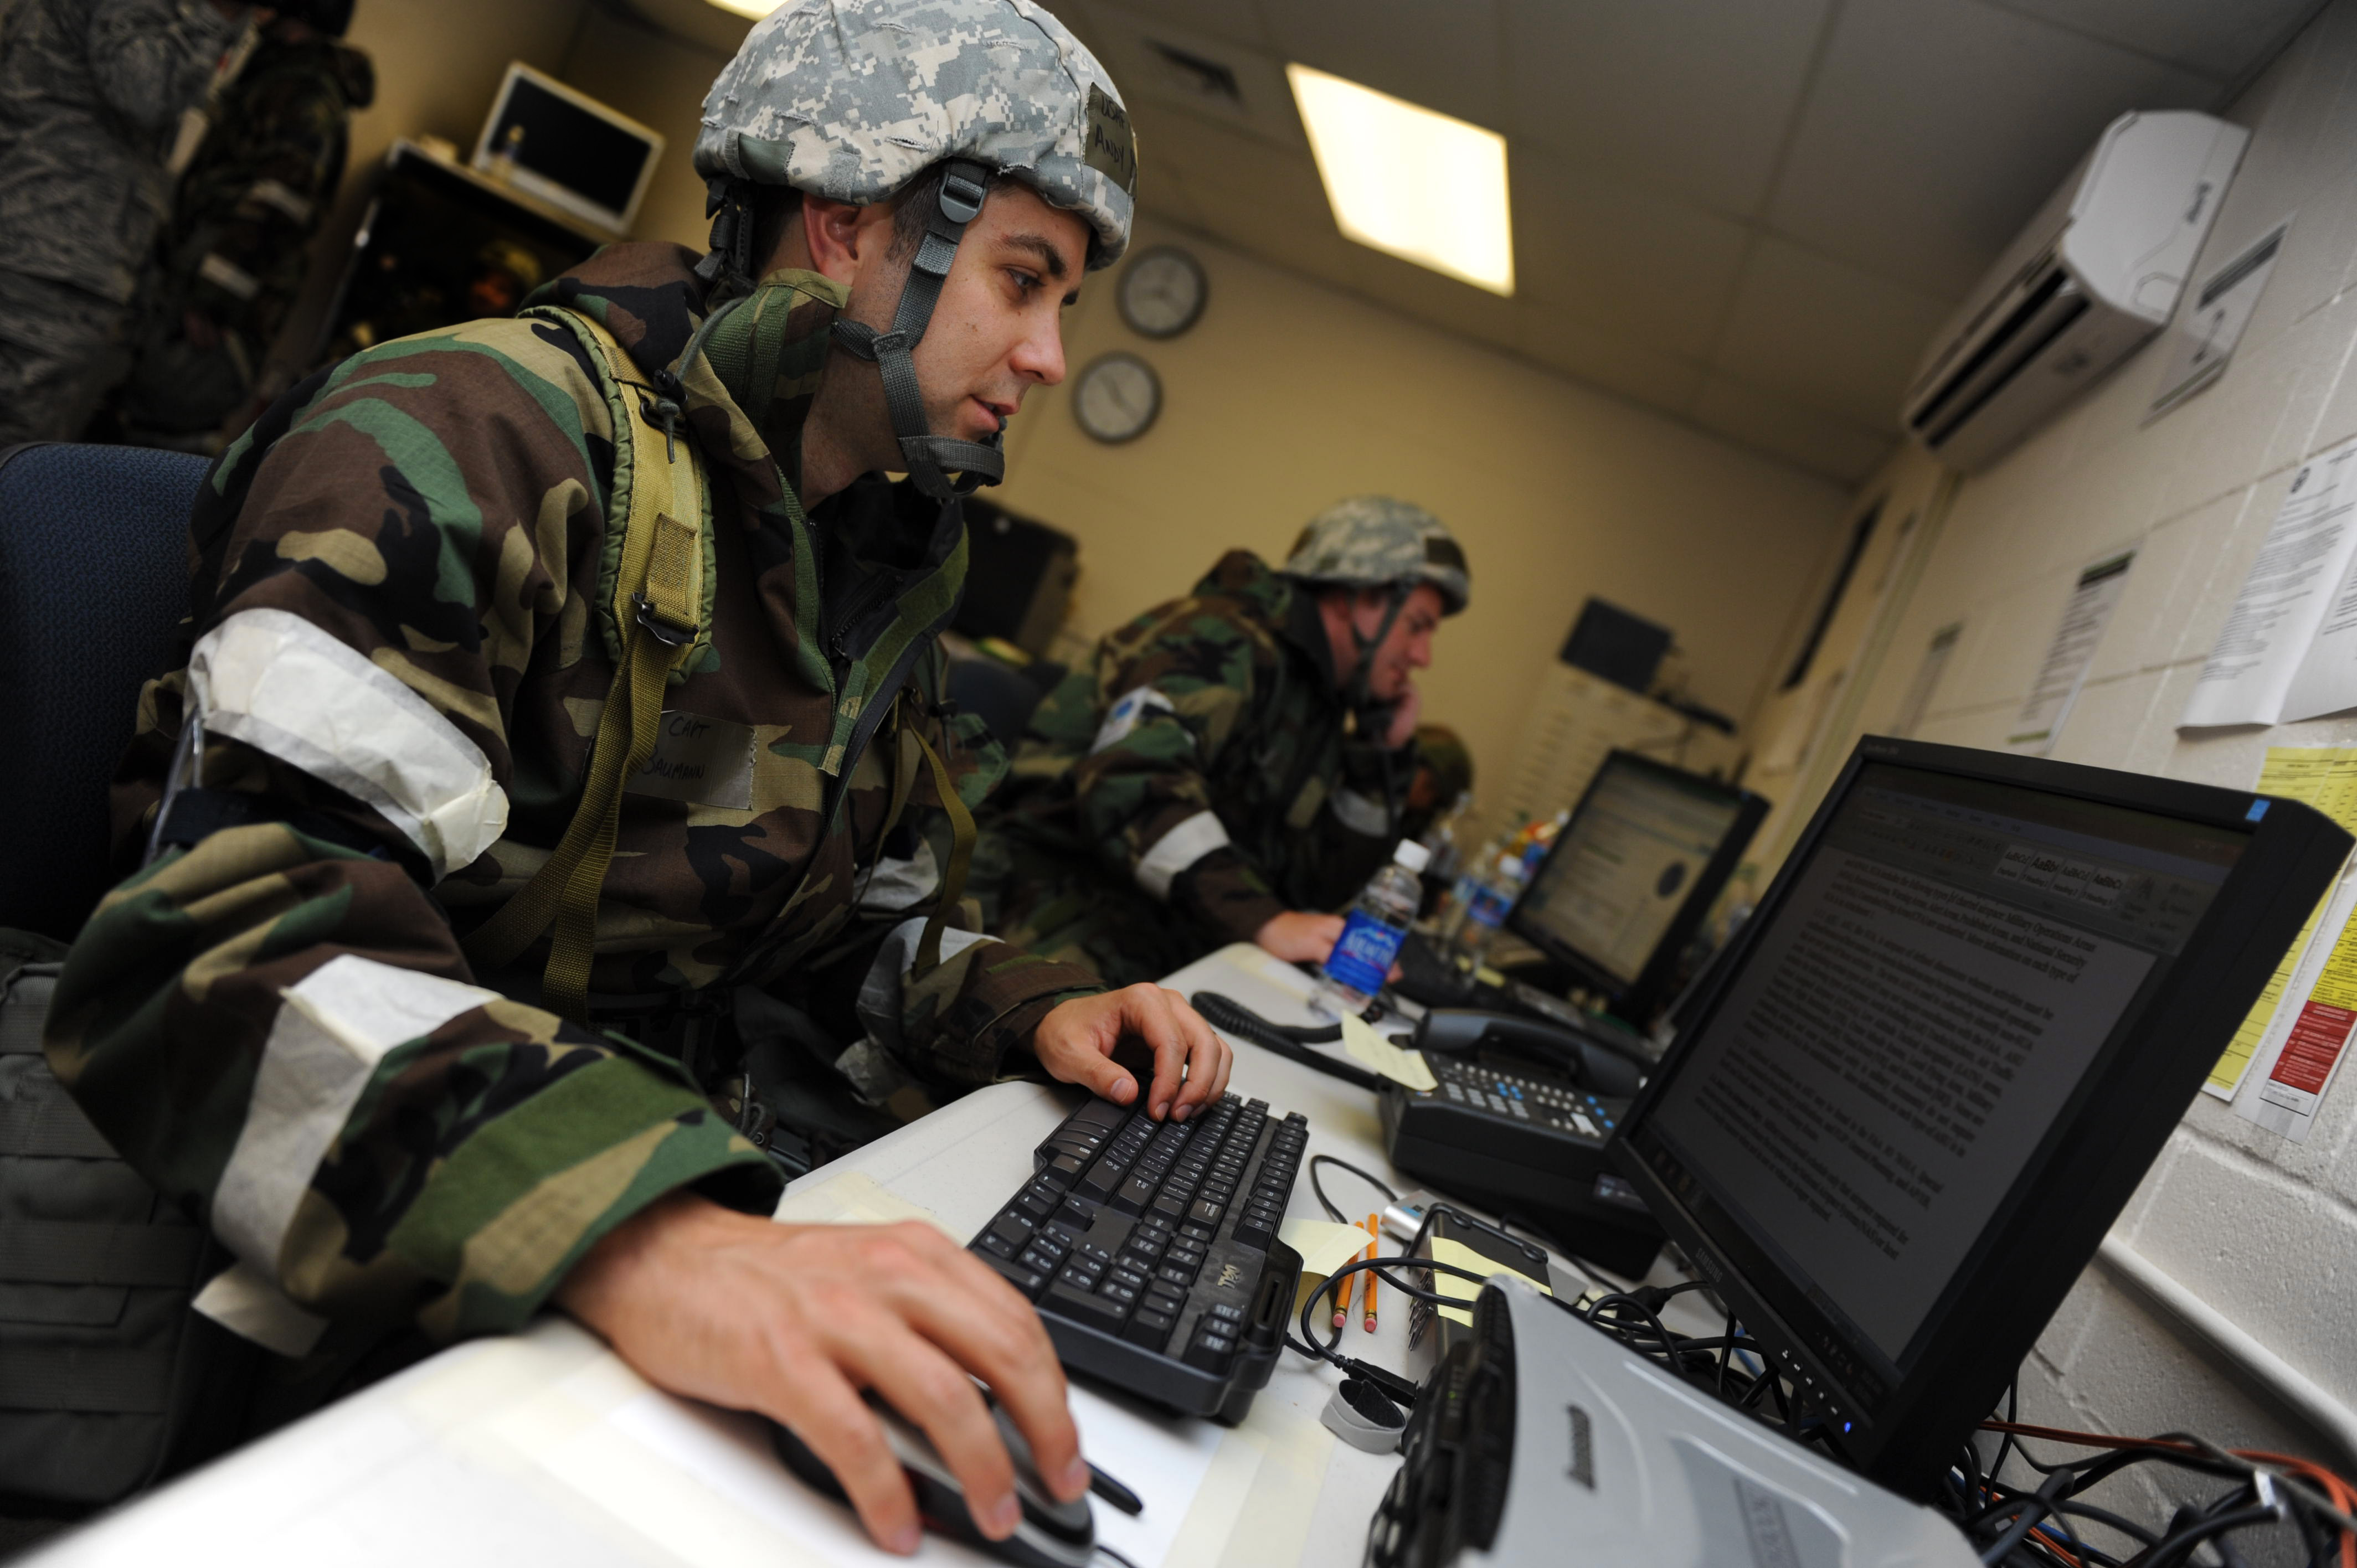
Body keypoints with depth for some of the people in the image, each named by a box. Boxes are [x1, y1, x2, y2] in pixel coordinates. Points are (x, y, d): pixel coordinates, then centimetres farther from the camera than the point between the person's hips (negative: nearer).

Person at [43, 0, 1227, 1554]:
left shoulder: (890, 568, 10)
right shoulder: (489, 432, -15)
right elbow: (231, 933, -26)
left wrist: (1027, 1007, -1)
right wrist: (637, 1238, -41)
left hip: (680, 1197, 7)